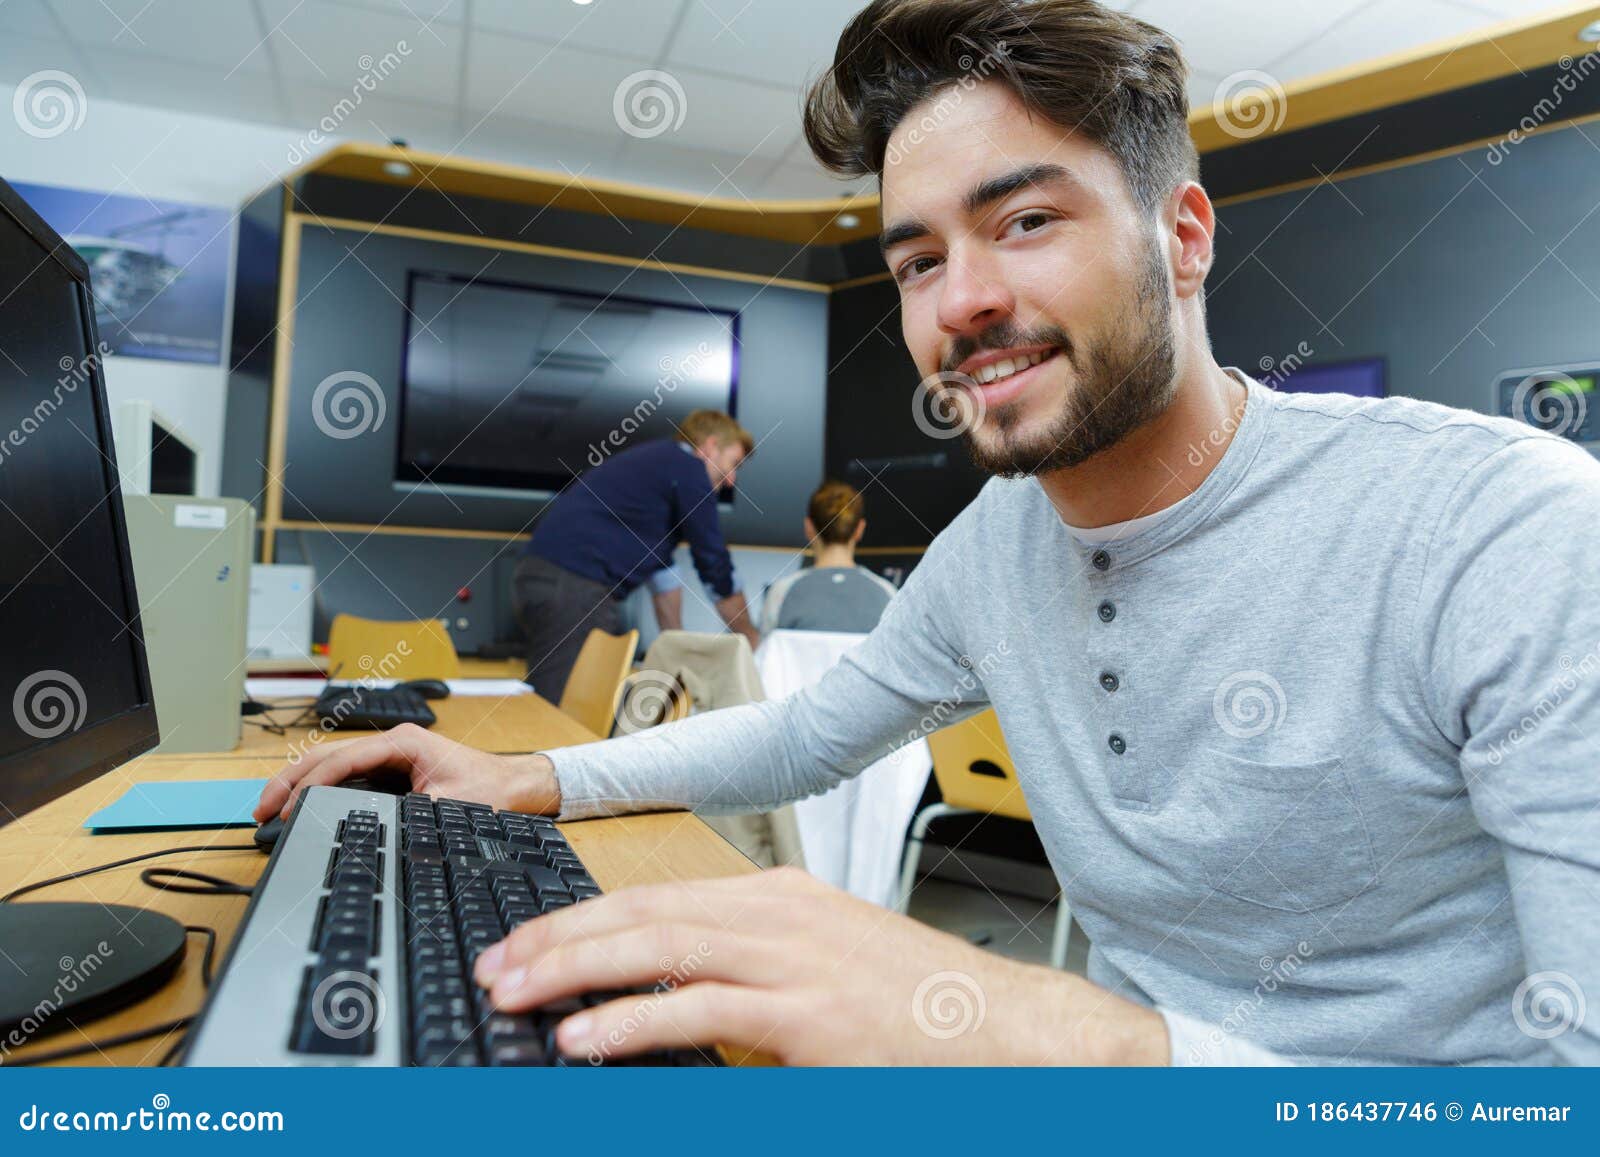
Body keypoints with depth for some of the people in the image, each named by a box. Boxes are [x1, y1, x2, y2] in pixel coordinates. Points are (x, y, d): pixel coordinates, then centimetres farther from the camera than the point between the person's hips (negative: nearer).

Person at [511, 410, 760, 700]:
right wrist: (752, 640, 14)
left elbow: (661, 568, 30)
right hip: (572, 585, -10)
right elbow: (715, 567, 1)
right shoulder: (689, 469, -1)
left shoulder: (656, 462, 27)